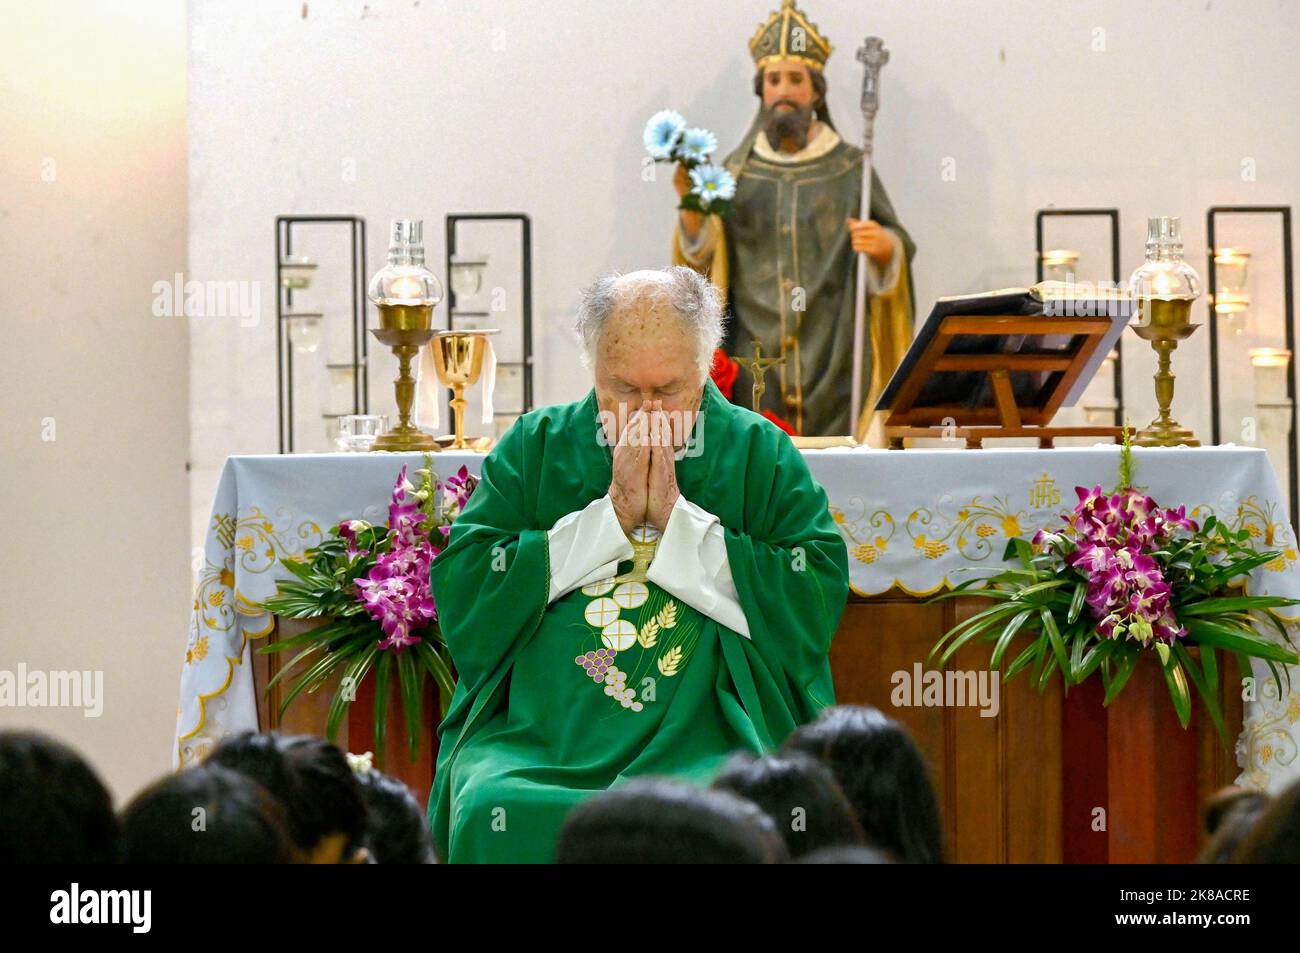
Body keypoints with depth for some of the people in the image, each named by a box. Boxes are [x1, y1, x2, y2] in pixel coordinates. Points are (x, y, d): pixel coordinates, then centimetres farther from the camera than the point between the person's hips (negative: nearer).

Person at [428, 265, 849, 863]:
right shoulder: (533, 448, 13)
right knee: (491, 812, -31)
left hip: (705, 741, -1)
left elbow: (818, 597, -3)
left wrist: (676, 517, -6)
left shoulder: (762, 455, 10)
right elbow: (458, 593, 1)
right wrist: (611, 515, -3)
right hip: (535, 735, 2)